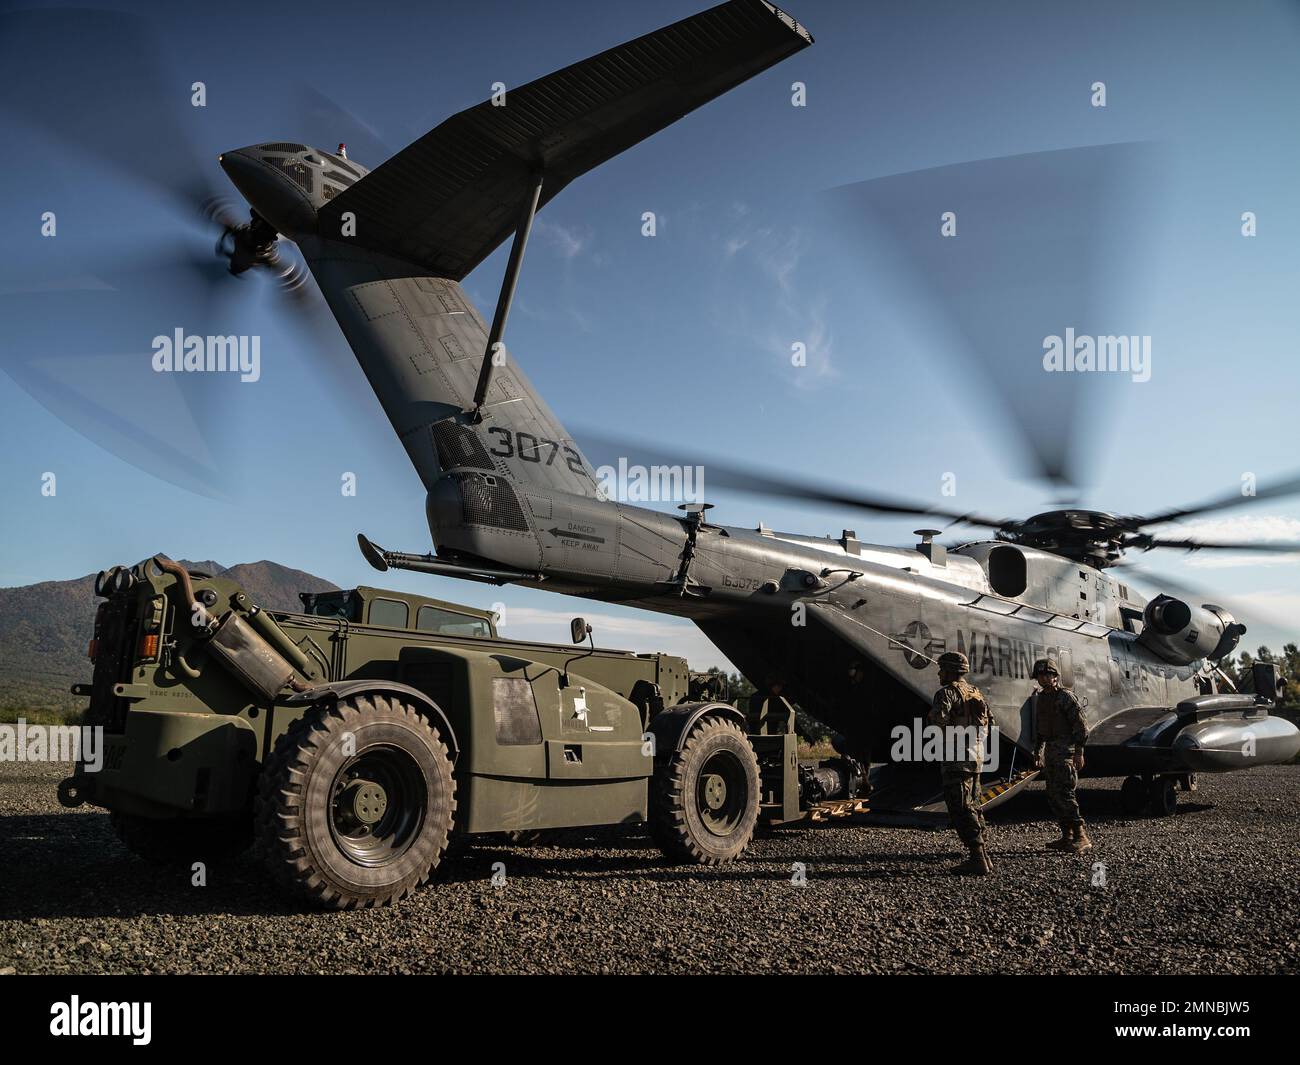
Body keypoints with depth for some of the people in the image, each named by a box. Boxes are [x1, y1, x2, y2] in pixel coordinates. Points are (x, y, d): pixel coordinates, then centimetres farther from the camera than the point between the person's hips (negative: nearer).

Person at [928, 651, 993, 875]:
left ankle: (978, 860, -8)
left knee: (960, 809, -6)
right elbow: (988, 719, 23)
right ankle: (983, 857, 17)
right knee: (972, 807, 15)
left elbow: (938, 717, -29)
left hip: (956, 758, -9)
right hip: (975, 756, 9)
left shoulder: (948, 692, -11)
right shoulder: (974, 692, 16)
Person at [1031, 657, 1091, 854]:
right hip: (1050, 750, 9)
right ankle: (1067, 837, 14)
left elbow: (1081, 725, -13)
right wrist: (1039, 750, 22)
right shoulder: (1041, 699, 15)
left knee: (1064, 793, -15)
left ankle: (1081, 837, -12)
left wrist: (1079, 752, -17)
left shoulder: (1066, 697, -9)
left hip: (1065, 749, -9)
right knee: (1053, 795, 8)